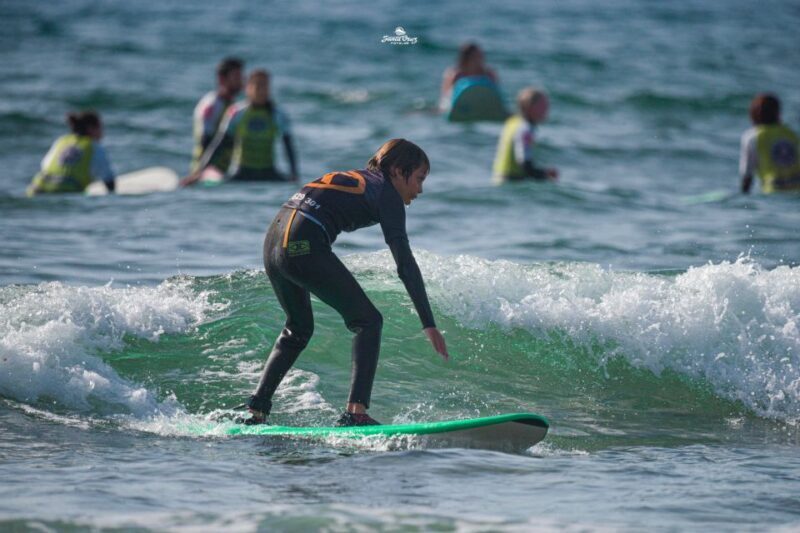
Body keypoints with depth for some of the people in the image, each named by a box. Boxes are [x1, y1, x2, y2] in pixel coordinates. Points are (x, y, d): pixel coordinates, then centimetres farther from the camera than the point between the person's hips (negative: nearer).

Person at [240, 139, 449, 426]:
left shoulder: (352, 178, 27)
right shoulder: (386, 193, 3)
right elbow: (405, 264, -5)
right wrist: (429, 324, -7)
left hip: (273, 243, 9)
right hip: (305, 248, -9)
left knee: (298, 329, 27)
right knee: (368, 321, 0)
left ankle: (256, 411, 23)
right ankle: (356, 411, -13)